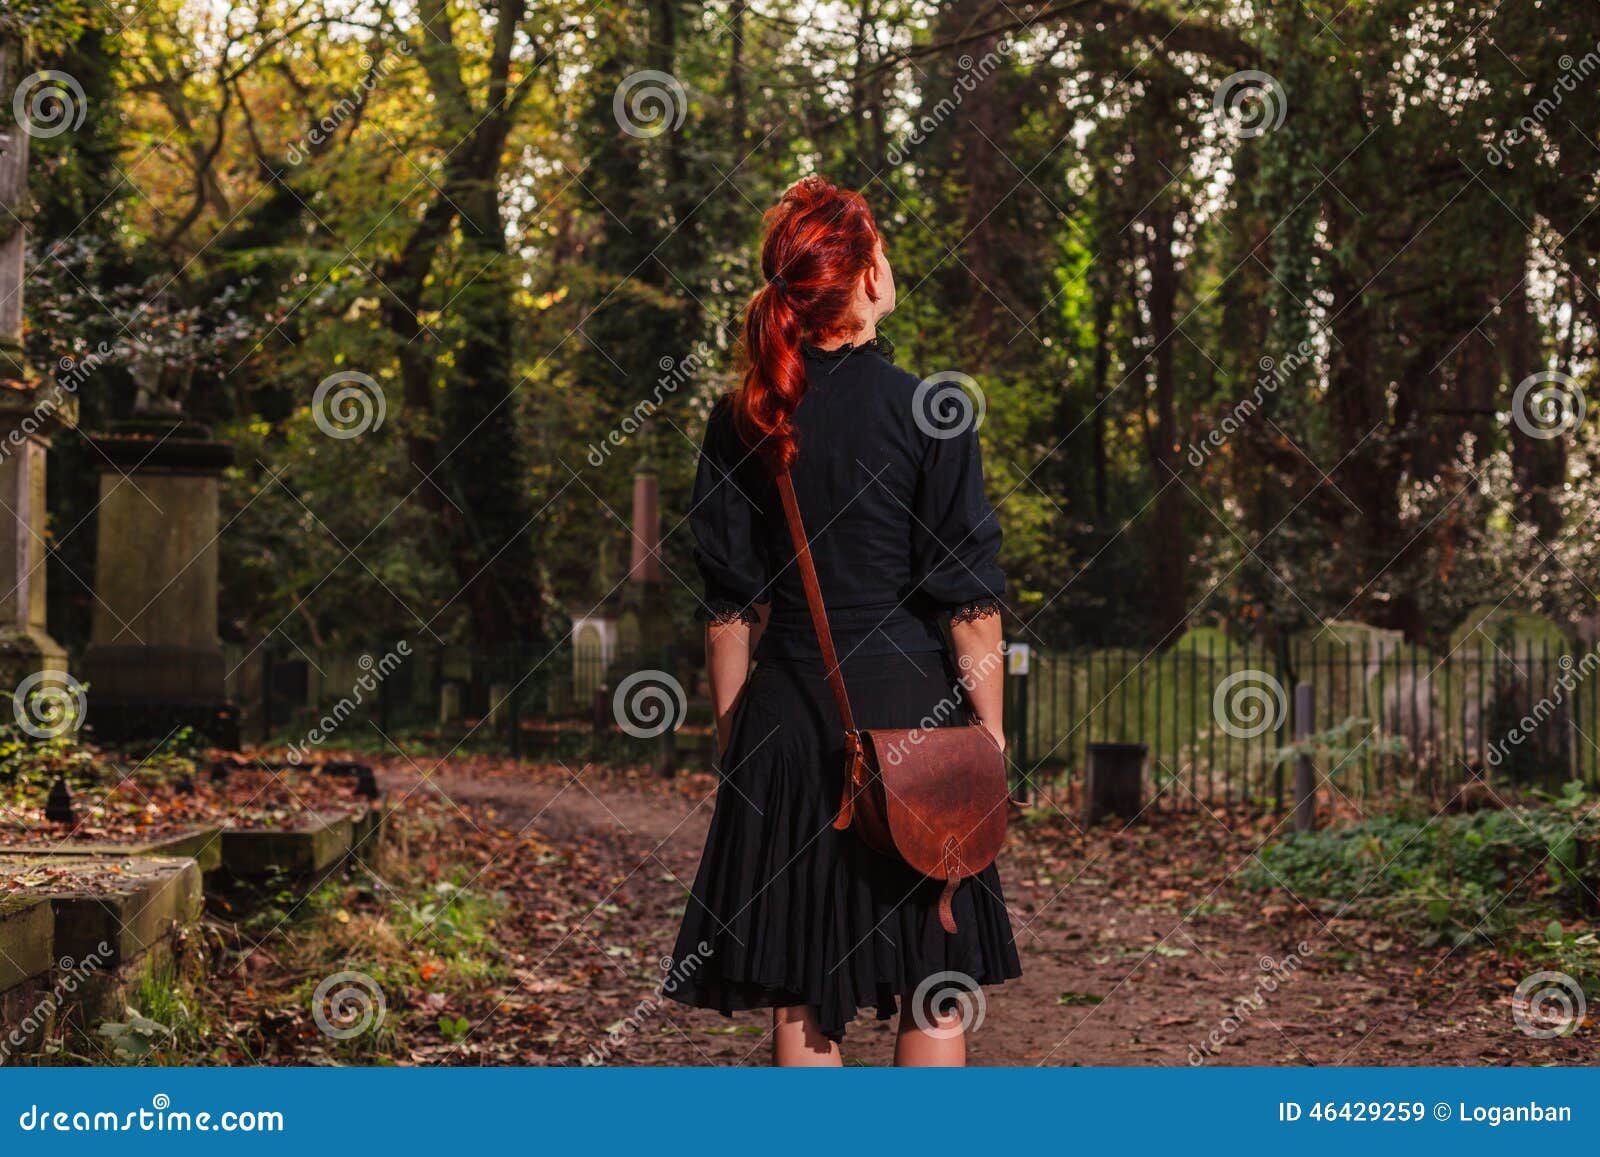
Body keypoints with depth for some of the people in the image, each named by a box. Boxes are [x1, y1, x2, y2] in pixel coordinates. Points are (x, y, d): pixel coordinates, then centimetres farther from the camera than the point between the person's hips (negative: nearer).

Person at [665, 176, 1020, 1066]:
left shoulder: (742, 422, 2)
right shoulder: (927, 412, -8)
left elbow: (730, 608, 5)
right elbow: (971, 603, -8)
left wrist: (732, 740, 12)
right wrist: (990, 736, 0)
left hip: (785, 721, 4)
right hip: (909, 710, -3)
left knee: (801, 994, 9)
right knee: (938, 986, 7)